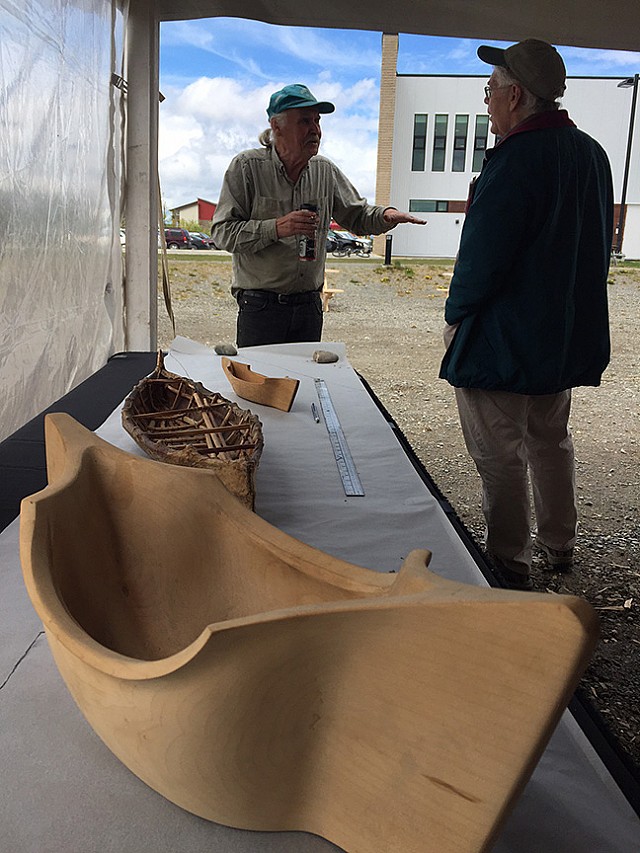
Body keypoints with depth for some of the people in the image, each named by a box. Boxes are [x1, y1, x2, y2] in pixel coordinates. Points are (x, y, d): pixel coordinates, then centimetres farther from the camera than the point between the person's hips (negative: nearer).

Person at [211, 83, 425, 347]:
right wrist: (275, 228, -23)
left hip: (309, 306, 5)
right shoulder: (247, 167, -6)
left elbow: (357, 216, 18)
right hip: (261, 305, -4)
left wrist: (385, 215, -4)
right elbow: (222, 232, -11)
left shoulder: (325, 170, 9)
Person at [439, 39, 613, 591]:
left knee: (500, 458, 3)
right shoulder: (591, 153, 7)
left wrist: (456, 314, -6)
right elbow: (597, 247, 14)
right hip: (569, 336, 9)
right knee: (551, 441, 22)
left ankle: (509, 567, 15)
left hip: (503, 339, -9)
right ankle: (559, 545, 37)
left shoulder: (515, 159, -21)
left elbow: (481, 256, -22)